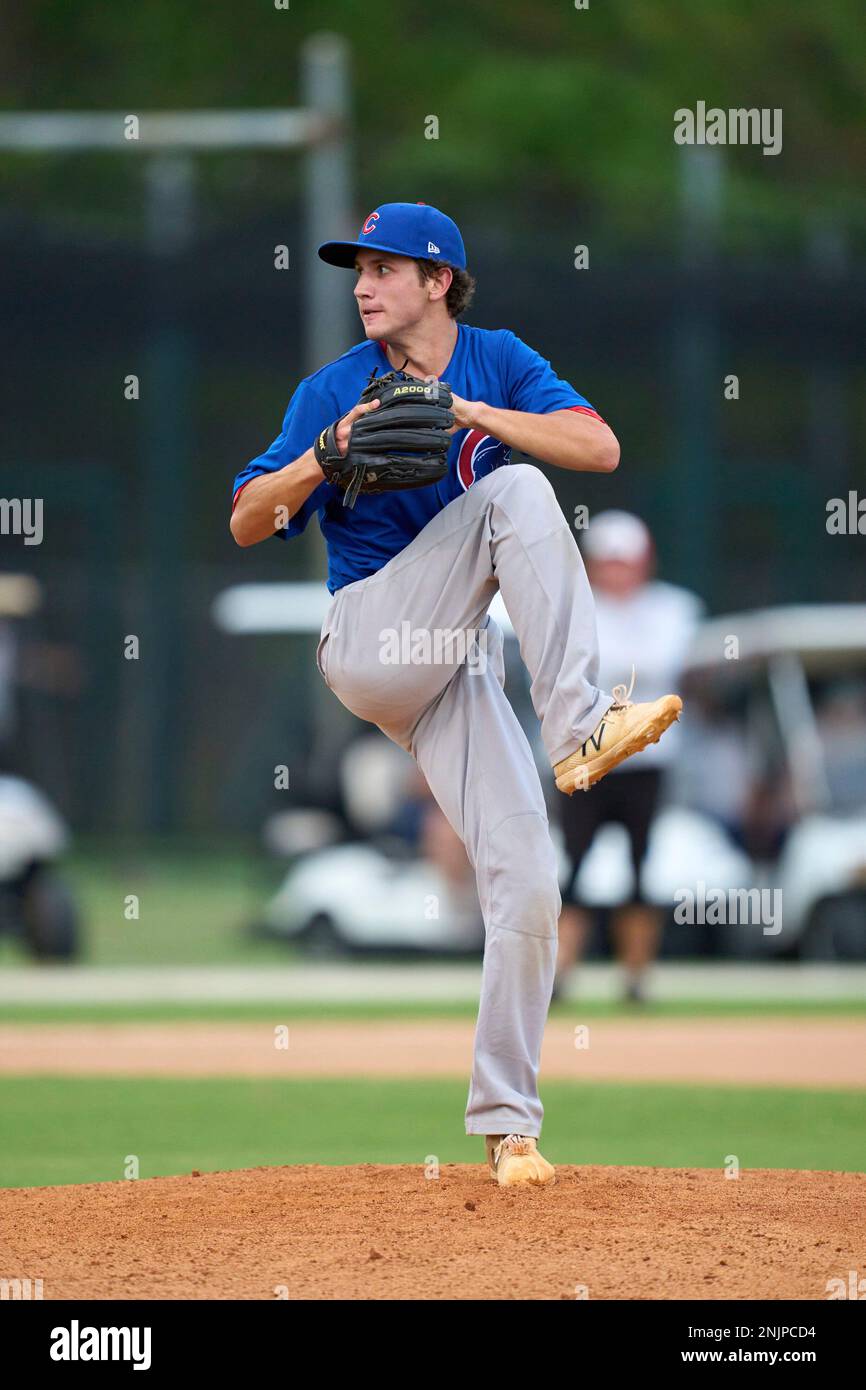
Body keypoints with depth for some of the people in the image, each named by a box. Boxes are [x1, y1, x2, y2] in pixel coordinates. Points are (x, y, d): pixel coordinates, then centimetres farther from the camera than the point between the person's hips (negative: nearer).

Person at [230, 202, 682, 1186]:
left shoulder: (498, 364, 8)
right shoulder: (334, 391, 3)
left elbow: (600, 448, -7)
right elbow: (247, 523, 0)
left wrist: (473, 412, -17)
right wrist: (329, 455, -17)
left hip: (458, 663, 3)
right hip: (365, 643, -3)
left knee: (526, 882, -10)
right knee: (512, 491, -24)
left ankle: (507, 1122, 0)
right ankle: (579, 727, -35)